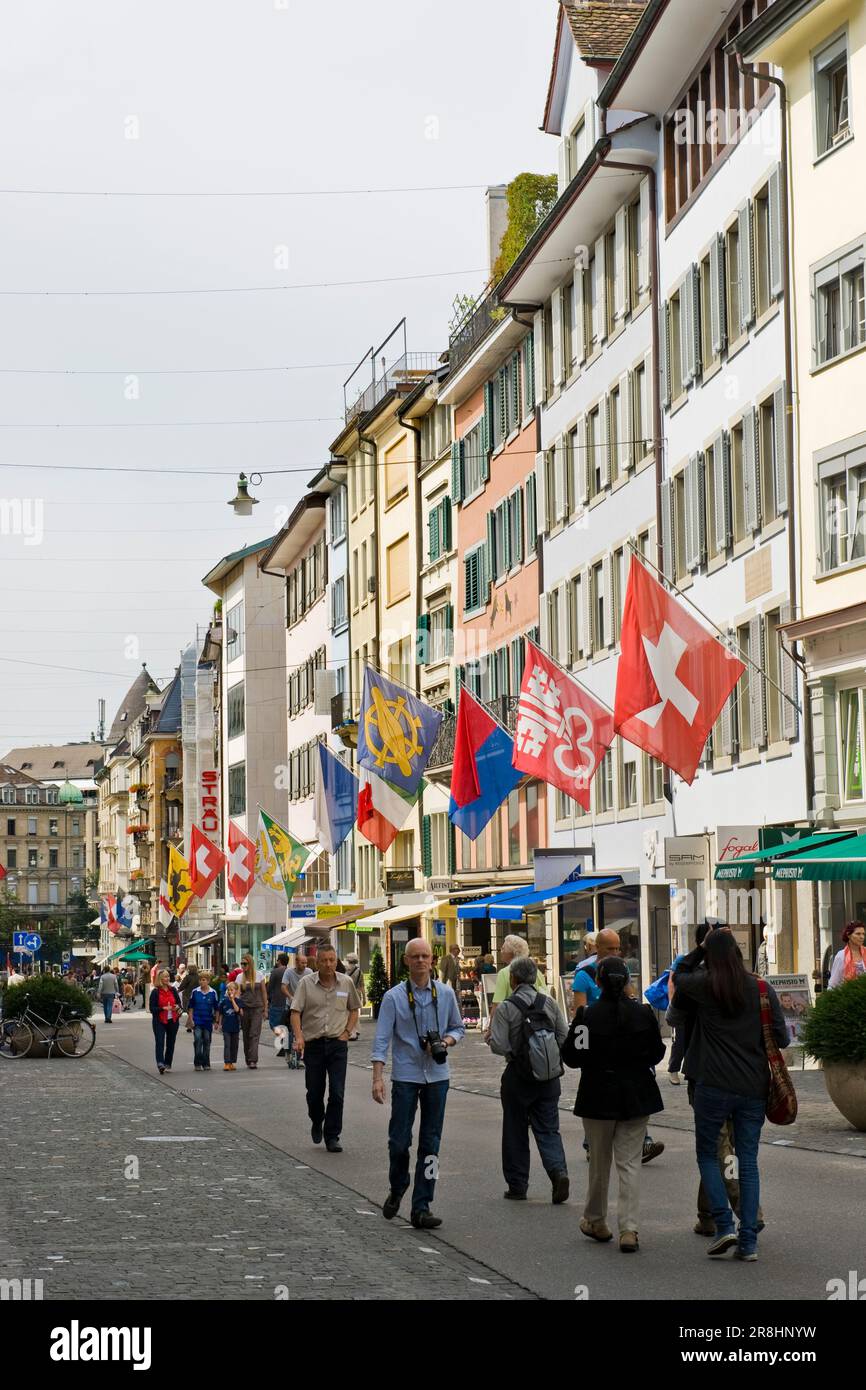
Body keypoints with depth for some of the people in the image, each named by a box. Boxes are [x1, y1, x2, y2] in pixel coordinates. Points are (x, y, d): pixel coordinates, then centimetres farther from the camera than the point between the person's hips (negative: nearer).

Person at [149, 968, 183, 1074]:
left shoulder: (173, 989, 7)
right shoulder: (155, 992, -5)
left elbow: (179, 1003, 15)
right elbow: (152, 1008, -8)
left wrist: (178, 1007, -8)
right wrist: (164, 1008, -22)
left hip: (173, 1021, 4)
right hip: (159, 1021, -4)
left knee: (171, 1043, 9)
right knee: (160, 1041, -16)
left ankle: (168, 1064, 19)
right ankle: (160, 1063, -25)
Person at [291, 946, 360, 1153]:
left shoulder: (346, 983, 4)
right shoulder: (306, 983, -2)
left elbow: (354, 1009, 16)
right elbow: (295, 1011, -7)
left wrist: (347, 1032, 2)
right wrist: (299, 1036, -21)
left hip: (338, 1044, 0)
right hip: (313, 1044, 0)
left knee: (337, 1093, -6)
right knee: (314, 1092, 7)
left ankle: (332, 1137, 2)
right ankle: (317, 1122, 37)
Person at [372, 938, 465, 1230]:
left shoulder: (445, 993, 5)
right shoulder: (394, 997, -4)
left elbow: (458, 1027, 16)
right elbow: (382, 1039, -8)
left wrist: (446, 1041, -7)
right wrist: (377, 1078, -17)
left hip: (437, 1076, 2)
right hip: (405, 1076, -2)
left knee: (430, 1143, 3)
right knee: (399, 1140, -2)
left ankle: (421, 1208, 8)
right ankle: (396, 1191, 26)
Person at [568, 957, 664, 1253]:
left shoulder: (587, 1015, -13)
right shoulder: (643, 1013, -7)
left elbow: (573, 1058, -9)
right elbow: (657, 1053, 2)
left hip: (598, 1096, -1)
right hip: (636, 1096, 1)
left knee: (599, 1161, 15)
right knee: (630, 1162, 4)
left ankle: (596, 1221, 31)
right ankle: (629, 1229, -6)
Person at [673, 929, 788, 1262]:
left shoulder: (704, 985, -4)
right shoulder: (763, 989, -1)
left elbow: (679, 978, 17)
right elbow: (782, 1038, 1)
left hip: (714, 1086, -2)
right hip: (754, 1088, 2)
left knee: (707, 1154, 13)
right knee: (748, 1162, 8)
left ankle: (724, 1224, -2)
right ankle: (748, 1241, 5)